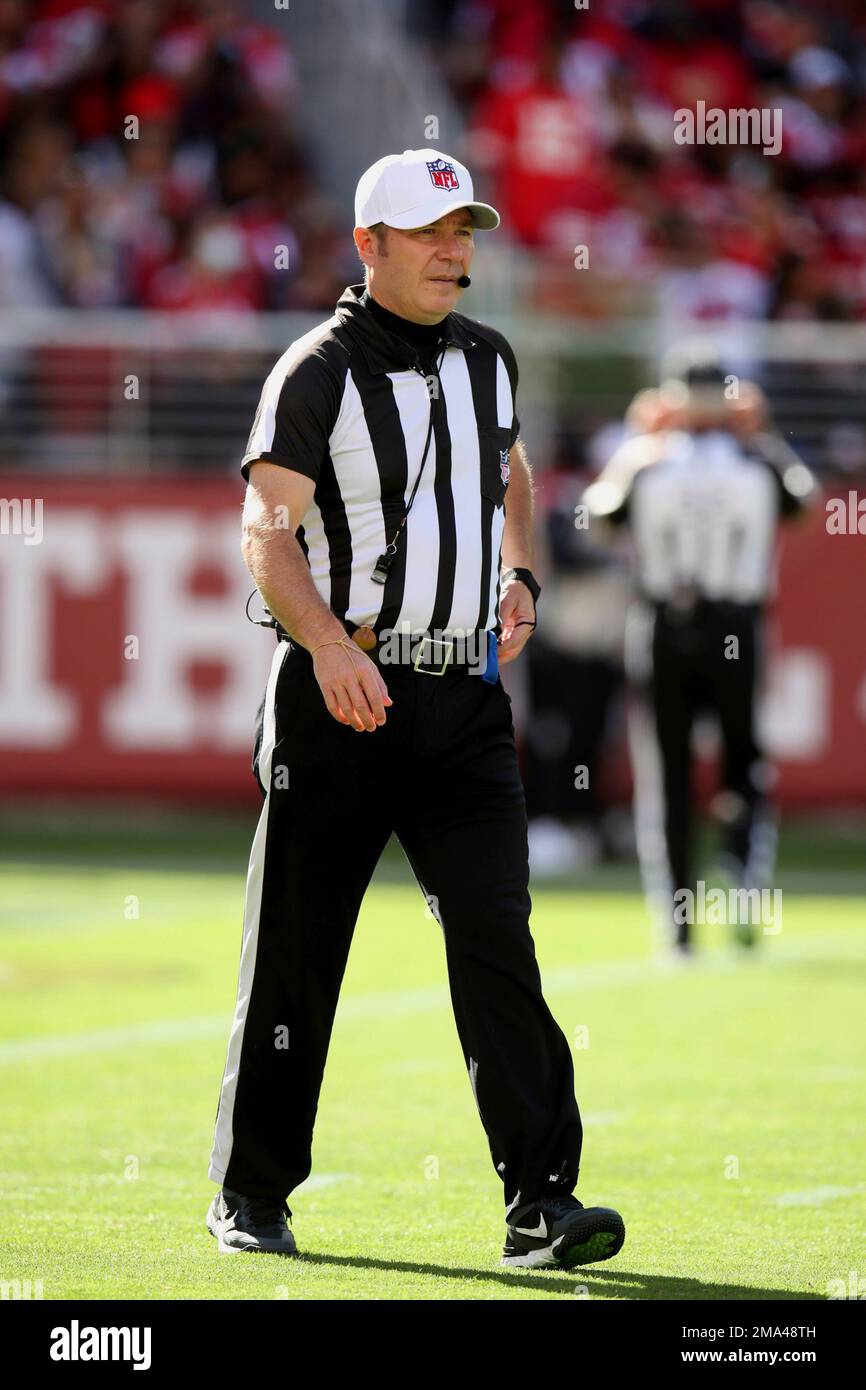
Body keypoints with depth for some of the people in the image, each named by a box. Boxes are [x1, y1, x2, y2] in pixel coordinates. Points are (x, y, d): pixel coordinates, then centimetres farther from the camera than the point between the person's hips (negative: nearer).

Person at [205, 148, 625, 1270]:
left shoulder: (488, 361, 12)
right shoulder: (317, 374, -7)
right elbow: (268, 535, -15)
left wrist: (516, 574, 16)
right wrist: (330, 646, -29)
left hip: (463, 702, 4)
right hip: (337, 694, -4)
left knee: (497, 940, -7)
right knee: (295, 954, 3)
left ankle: (539, 1203, -12)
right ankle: (251, 1195, 17)